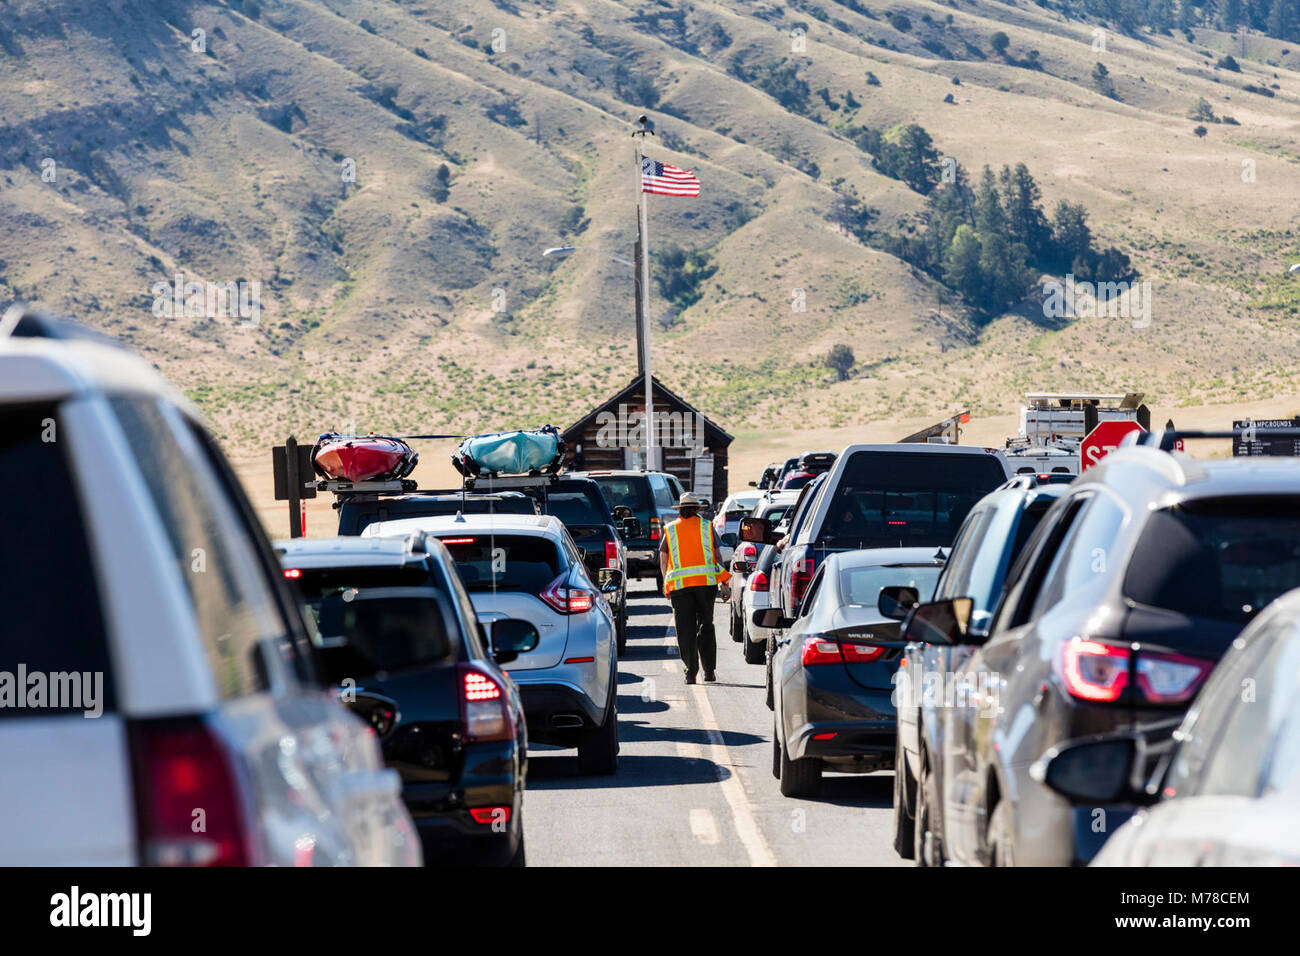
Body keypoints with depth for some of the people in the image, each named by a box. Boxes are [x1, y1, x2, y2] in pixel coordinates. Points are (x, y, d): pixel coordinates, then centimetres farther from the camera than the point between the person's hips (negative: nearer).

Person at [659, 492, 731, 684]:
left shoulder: (670, 530, 9)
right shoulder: (707, 527, 7)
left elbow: (663, 558, 8)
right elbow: (718, 555, 3)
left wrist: (666, 583, 18)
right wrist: (725, 583, 5)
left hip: (679, 584, 0)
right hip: (706, 582, 0)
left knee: (685, 630, 1)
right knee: (706, 626, 10)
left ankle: (690, 672, -6)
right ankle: (709, 671, 9)